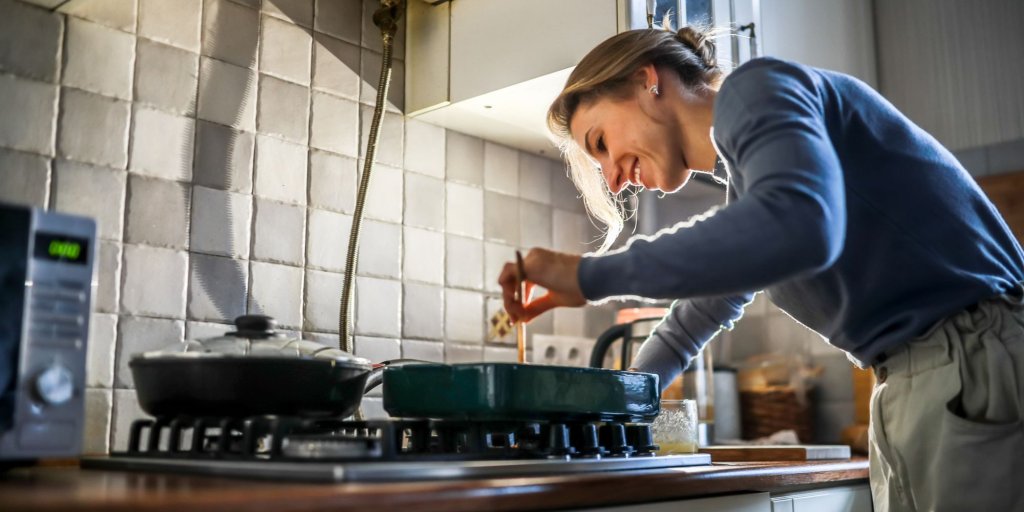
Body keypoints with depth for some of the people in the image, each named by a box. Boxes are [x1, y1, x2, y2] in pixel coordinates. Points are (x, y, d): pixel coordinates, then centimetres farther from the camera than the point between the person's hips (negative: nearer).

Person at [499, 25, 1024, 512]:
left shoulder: (755, 89, -8)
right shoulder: (745, 189, 19)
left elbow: (799, 224, -29)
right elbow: (701, 308, 32)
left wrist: (589, 276, -22)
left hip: (978, 367, -9)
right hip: (914, 387, 9)